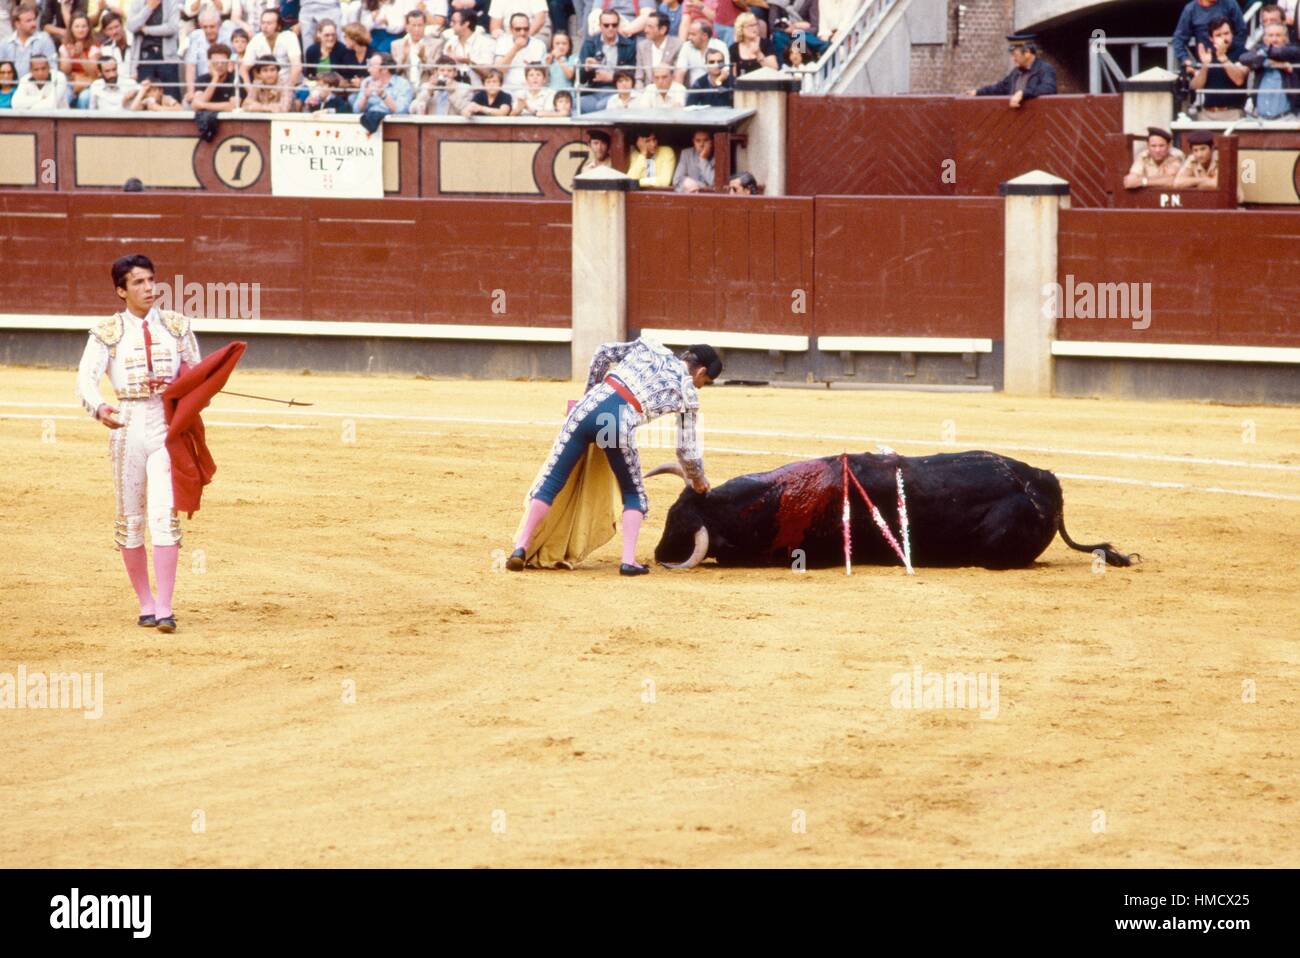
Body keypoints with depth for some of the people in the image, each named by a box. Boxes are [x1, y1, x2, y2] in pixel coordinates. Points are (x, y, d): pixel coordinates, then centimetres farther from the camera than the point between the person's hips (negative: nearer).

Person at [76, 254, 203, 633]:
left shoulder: (177, 326, 9)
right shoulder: (107, 332, 3)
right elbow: (86, 379, -10)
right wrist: (99, 408, -31)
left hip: (168, 427, 0)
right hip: (127, 426, 0)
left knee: (164, 514, -12)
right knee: (130, 518, 6)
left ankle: (164, 608, -15)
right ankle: (145, 603, 18)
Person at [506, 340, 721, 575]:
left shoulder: (650, 348, 23)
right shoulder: (688, 394, 13)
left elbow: (603, 353, 24)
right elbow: (687, 451, 17)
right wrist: (698, 481, 36)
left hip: (590, 405, 3)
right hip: (621, 423, -3)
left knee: (550, 482, 4)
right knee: (634, 496, 19)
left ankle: (521, 548, -7)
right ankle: (629, 561, 3)